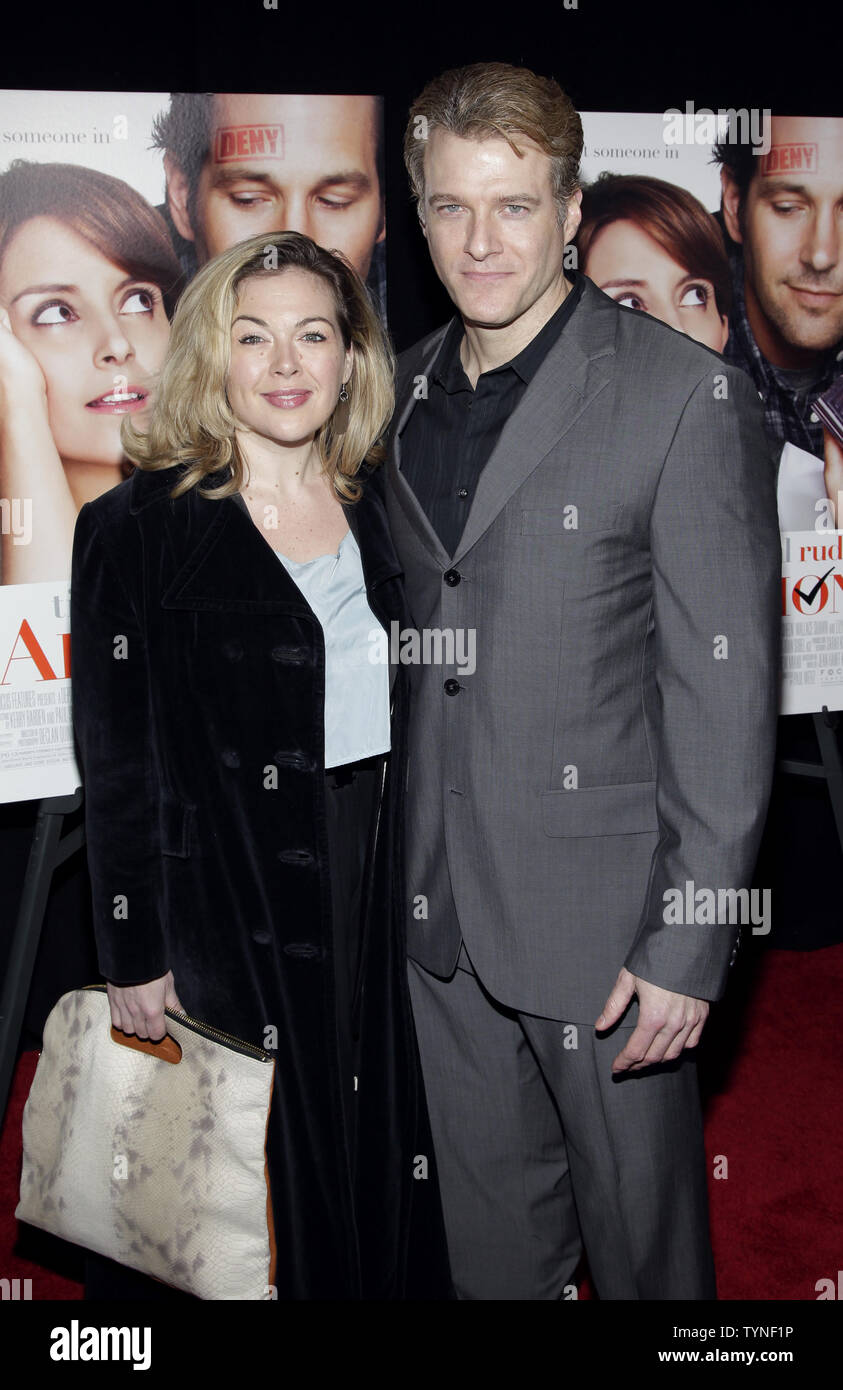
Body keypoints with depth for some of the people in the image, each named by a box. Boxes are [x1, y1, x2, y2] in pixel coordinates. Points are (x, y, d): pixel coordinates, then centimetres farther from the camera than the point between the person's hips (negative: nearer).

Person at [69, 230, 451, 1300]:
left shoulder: (383, 516, 6)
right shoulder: (138, 529, -7)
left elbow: (421, 719, 11)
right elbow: (117, 763, -7)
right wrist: (134, 959, -8)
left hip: (385, 909, 4)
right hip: (235, 921, -4)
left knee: (387, 1157, 16)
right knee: (271, 1184, 10)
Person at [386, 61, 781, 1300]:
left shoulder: (687, 397, -12)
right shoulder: (409, 391, 7)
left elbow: (726, 688, -14)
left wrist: (690, 944, -15)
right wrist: (397, 859, 9)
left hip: (602, 905, -5)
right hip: (441, 905, 5)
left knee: (641, 1234, 13)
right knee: (492, 1230, 21)